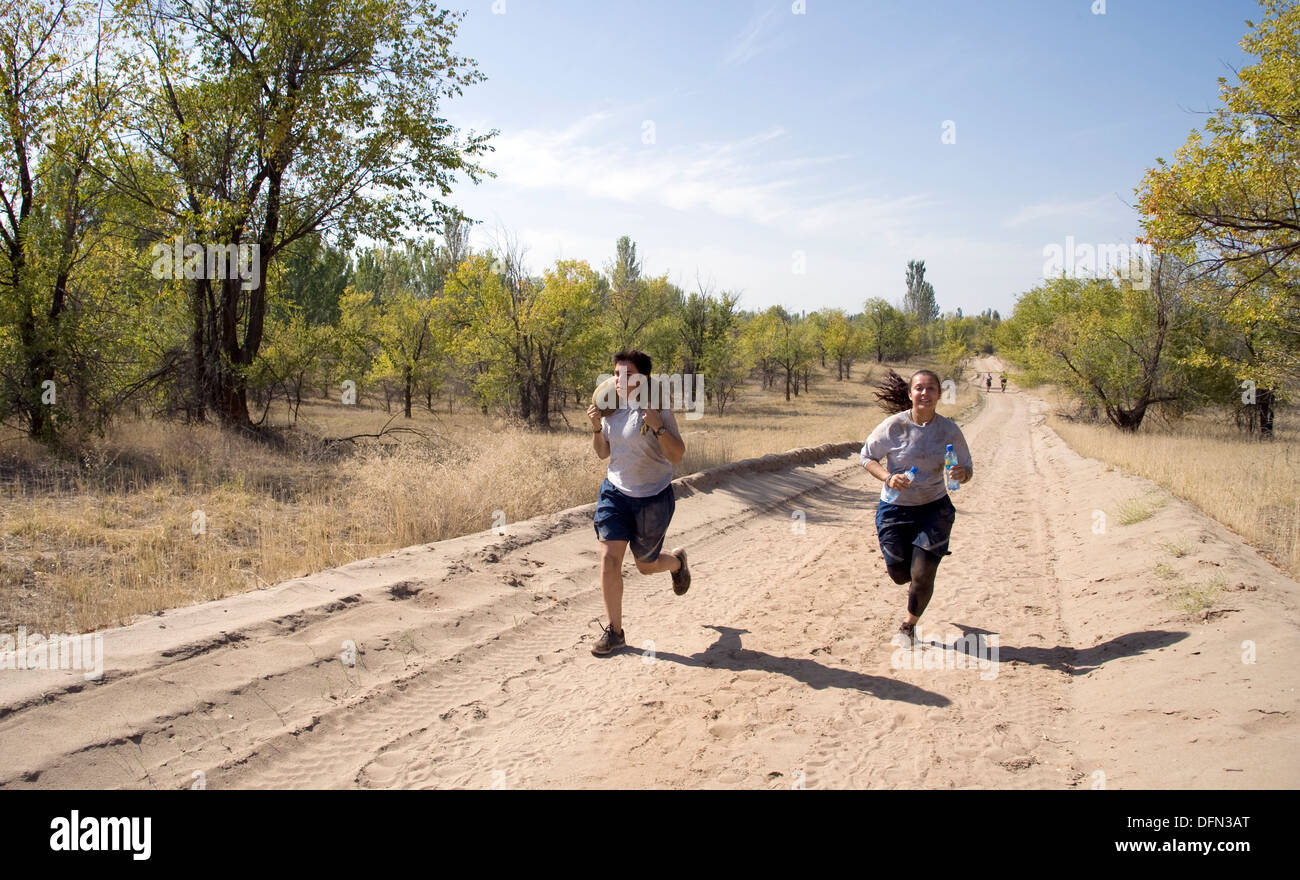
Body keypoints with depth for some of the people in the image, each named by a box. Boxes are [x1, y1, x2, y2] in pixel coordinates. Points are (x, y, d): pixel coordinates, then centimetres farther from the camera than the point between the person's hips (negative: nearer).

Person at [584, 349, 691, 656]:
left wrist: (658, 427, -31)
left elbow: (677, 455, -16)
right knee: (609, 557, -11)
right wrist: (596, 427, -7)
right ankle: (614, 631, 0)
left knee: (646, 565, 11)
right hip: (615, 492, 4)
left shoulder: (657, 410, -14)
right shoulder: (611, 409, 1)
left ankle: (677, 560, 49)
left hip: (653, 497, -4)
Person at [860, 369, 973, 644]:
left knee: (922, 575, -5)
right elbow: (867, 457, -2)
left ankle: (909, 625, 23)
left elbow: (967, 469, 1)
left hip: (934, 508, 0)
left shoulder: (949, 430, -8)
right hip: (895, 509, 0)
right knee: (900, 574, 5)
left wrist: (961, 474, -23)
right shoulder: (894, 426, -13)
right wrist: (888, 477, -20)